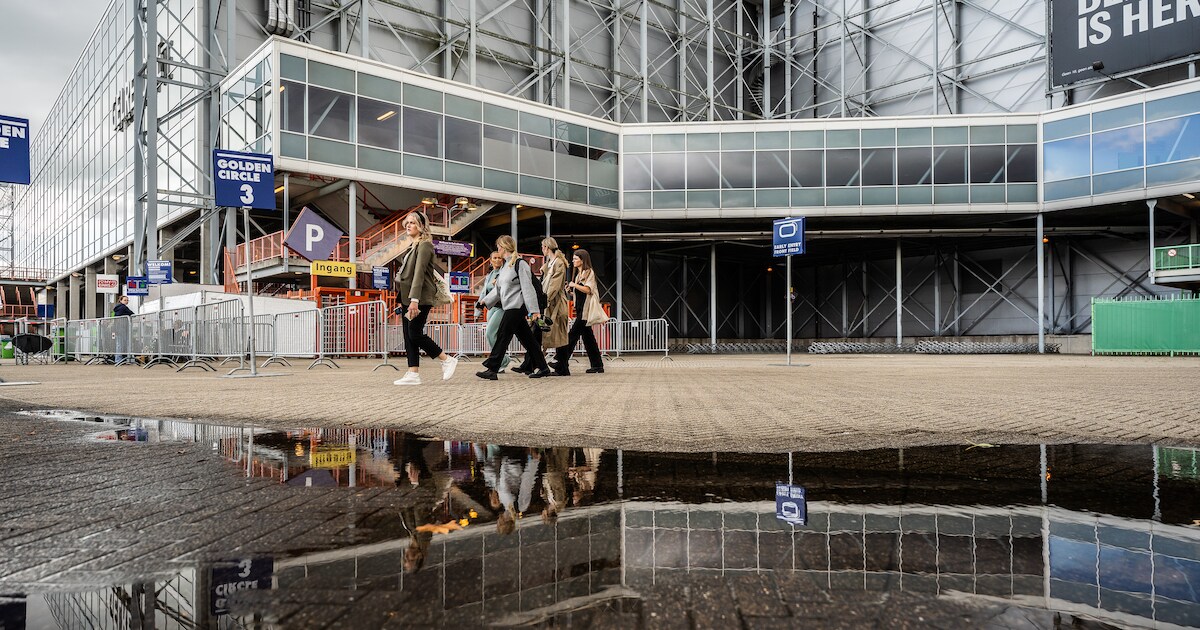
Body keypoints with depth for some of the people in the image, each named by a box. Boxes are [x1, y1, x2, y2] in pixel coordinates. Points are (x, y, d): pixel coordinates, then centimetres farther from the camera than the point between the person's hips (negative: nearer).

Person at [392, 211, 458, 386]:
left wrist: (414, 300, -26)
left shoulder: (424, 245, -8)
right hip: (407, 297, 9)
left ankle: (447, 360, 2)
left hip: (420, 298, -9)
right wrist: (401, 300, 14)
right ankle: (413, 374, 5)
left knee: (415, 334, -10)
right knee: (408, 335, 4)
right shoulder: (411, 246, 19)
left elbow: (419, 272, -18)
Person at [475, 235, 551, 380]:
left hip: (517, 306, -9)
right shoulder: (505, 266, 18)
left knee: (503, 336, -7)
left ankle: (491, 369, -4)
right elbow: (498, 288, 25)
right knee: (526, 338, 10)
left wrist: (534, 310, -19)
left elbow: (527, 288, -15)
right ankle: (542, 367, 15)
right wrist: (484, 301, 22)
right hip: (510, 307, 9)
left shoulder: (520, 264, -10)